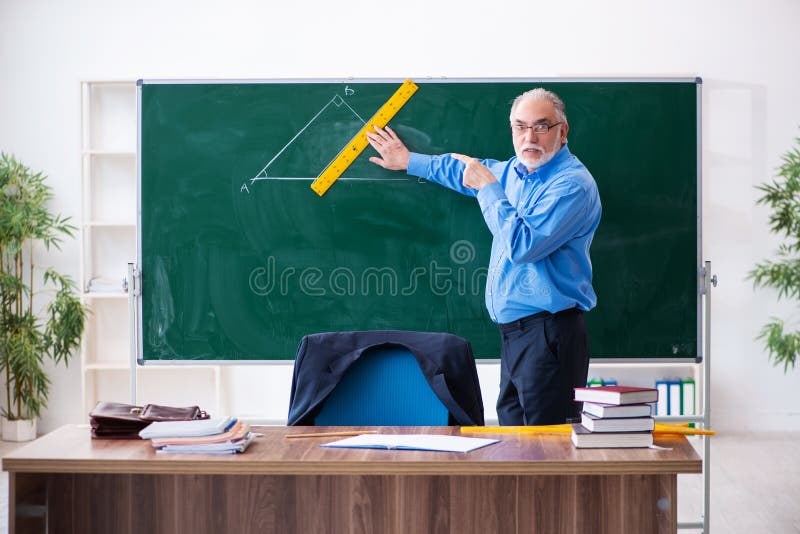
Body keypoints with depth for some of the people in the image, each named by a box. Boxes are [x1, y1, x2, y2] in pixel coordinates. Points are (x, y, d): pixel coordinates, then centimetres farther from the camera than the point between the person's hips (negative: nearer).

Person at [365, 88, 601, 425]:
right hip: (514, 331, 9)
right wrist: (408, 161, 48)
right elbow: (470, 172, 38)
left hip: (549, 331, -9)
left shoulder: (573, 184, -12)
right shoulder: (513, 171, 16)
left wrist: (487, 188, -11)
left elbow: (522, 245, -22)